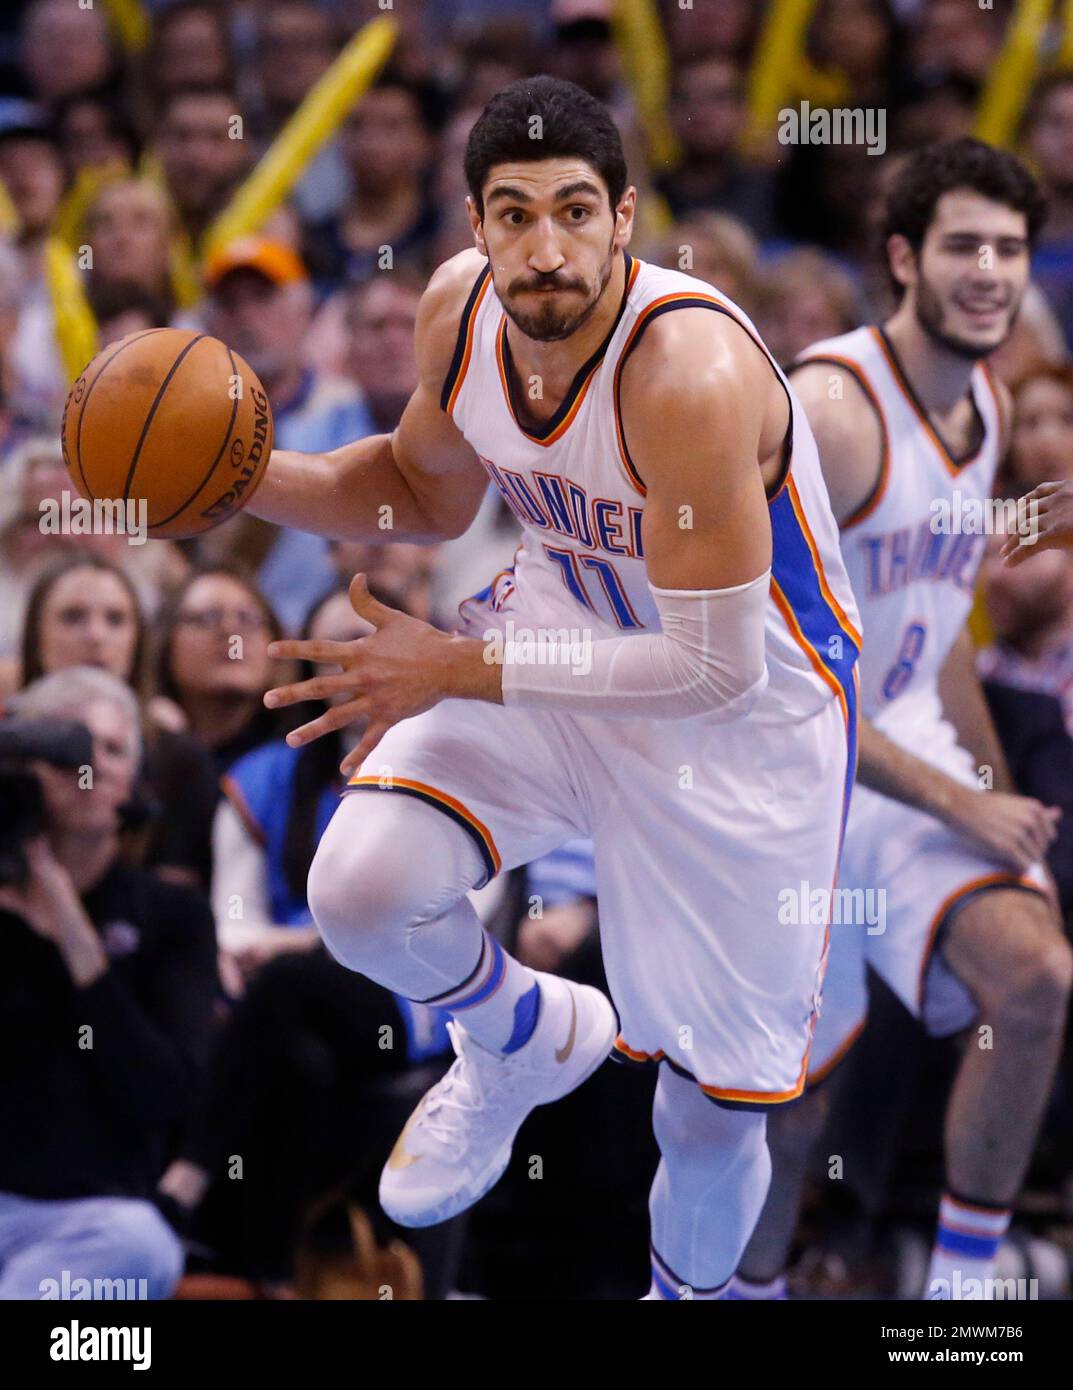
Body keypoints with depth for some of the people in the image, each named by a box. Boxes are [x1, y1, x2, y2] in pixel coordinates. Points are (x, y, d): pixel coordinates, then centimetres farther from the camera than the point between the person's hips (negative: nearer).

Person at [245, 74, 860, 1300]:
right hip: (562, 626, 5)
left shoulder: (690, 373, -33)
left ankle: (688, 1291, 37)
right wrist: (246, 478, -8)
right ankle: (524, 1042, 12)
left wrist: (459, 670, -28)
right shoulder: (460, 307, -12)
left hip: (745, 708, -5)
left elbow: (716, 670, -30)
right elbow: (429, 494, 10)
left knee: (710, 1117, 2)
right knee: (360, 889, -21)